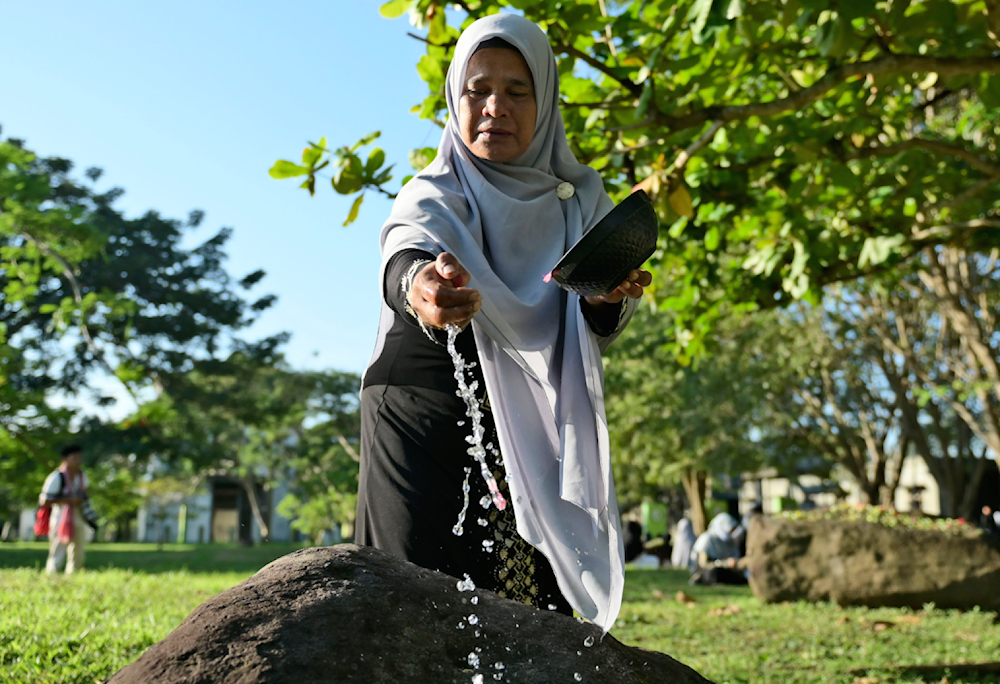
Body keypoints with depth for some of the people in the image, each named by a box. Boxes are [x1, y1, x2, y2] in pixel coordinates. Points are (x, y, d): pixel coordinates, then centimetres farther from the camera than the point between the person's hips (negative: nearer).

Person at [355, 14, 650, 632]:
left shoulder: (580, 198, 10)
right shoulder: (432, 195, 3)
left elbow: (599, 333, 2)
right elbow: (406, 253, -22)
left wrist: (609, 296, -22)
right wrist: (419, 287, -45)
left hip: (539, 433, 2)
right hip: (428, 415, -1)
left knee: (539, 605, -8)